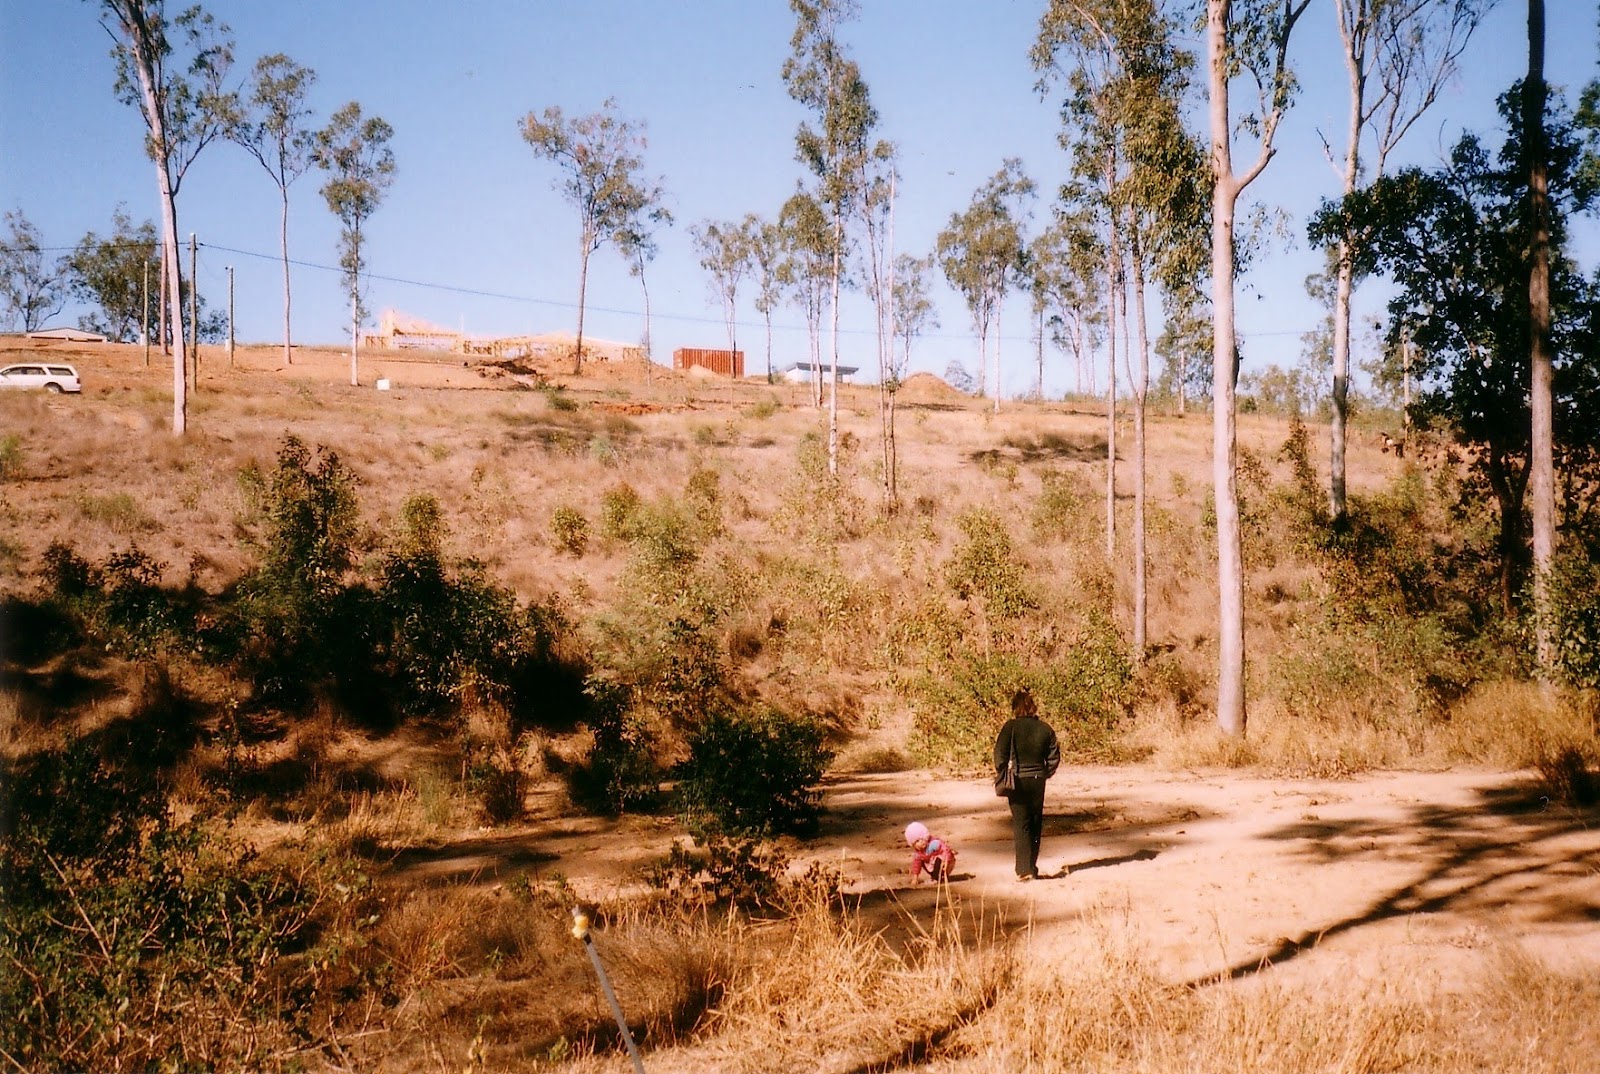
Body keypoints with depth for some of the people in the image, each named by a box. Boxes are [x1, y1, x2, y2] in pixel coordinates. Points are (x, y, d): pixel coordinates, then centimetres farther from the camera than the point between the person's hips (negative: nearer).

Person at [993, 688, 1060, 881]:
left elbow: (1000, 754, -13)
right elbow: (1054, 757, 6)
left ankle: (1024, 869, -9)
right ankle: (1032, 867, 21)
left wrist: (1000, 774, 1)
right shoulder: (1045, 728, 3)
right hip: (1038, 780, 4)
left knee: (1020, 824, -1)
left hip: (1018, 780, -4)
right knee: (1035, 824, 14)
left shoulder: (1011, 726, -10)